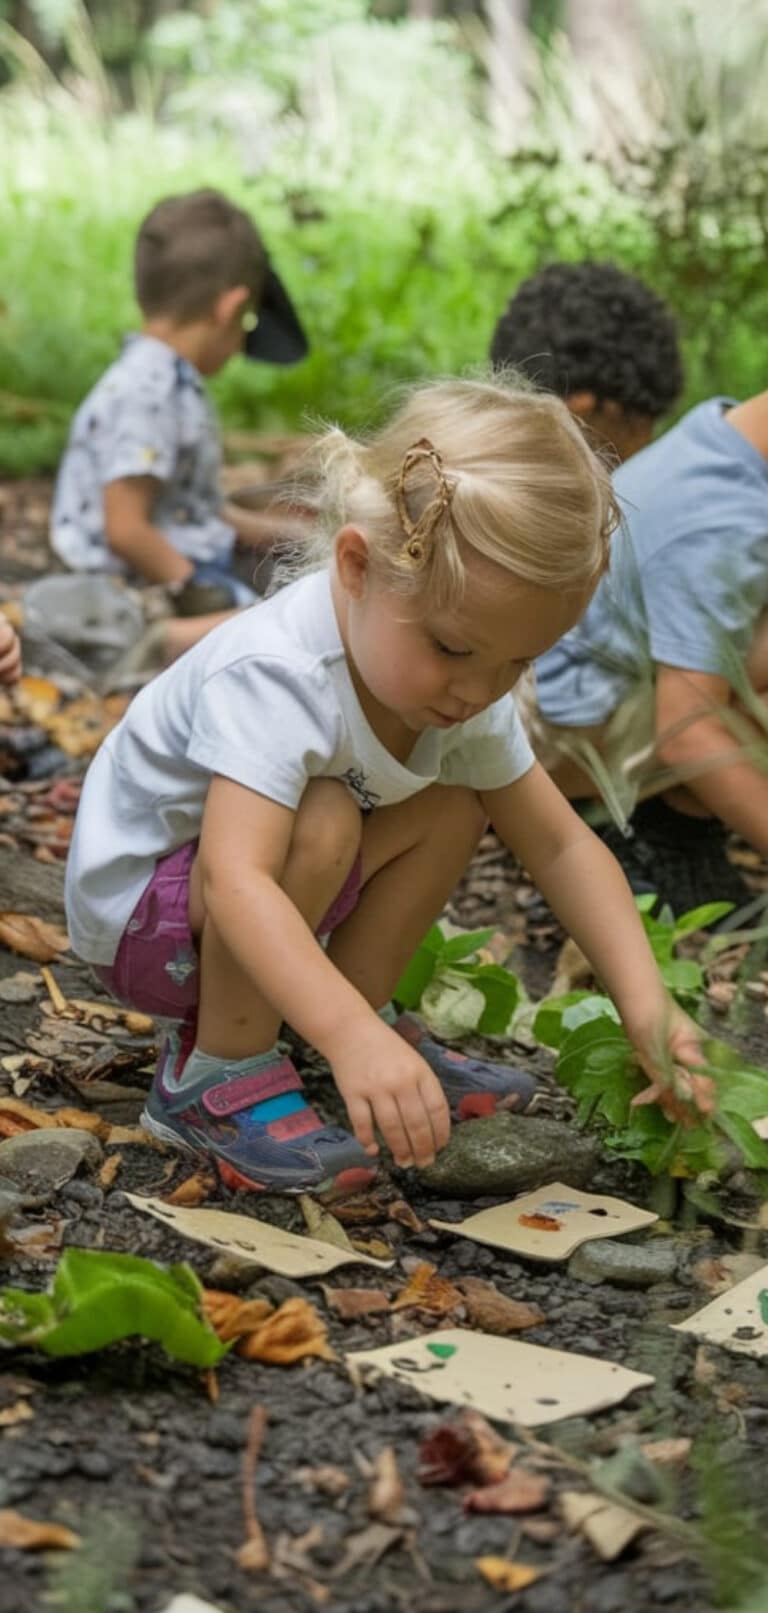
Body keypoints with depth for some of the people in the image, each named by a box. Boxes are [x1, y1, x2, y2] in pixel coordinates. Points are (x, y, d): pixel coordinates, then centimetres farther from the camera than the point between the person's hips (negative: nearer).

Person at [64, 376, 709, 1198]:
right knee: (320, 822, -31)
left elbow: (561, 845, -5)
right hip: (135, 906, -7)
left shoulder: (467, 692, -11)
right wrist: (353, 1039, -57)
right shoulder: (275, 674, -36)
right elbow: (234, 881, -46)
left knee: (450, 812, -6)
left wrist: (644, 1004, -17)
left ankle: (366, 1009, 7)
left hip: (257, 912, 7)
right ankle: (218, 1075, -16)